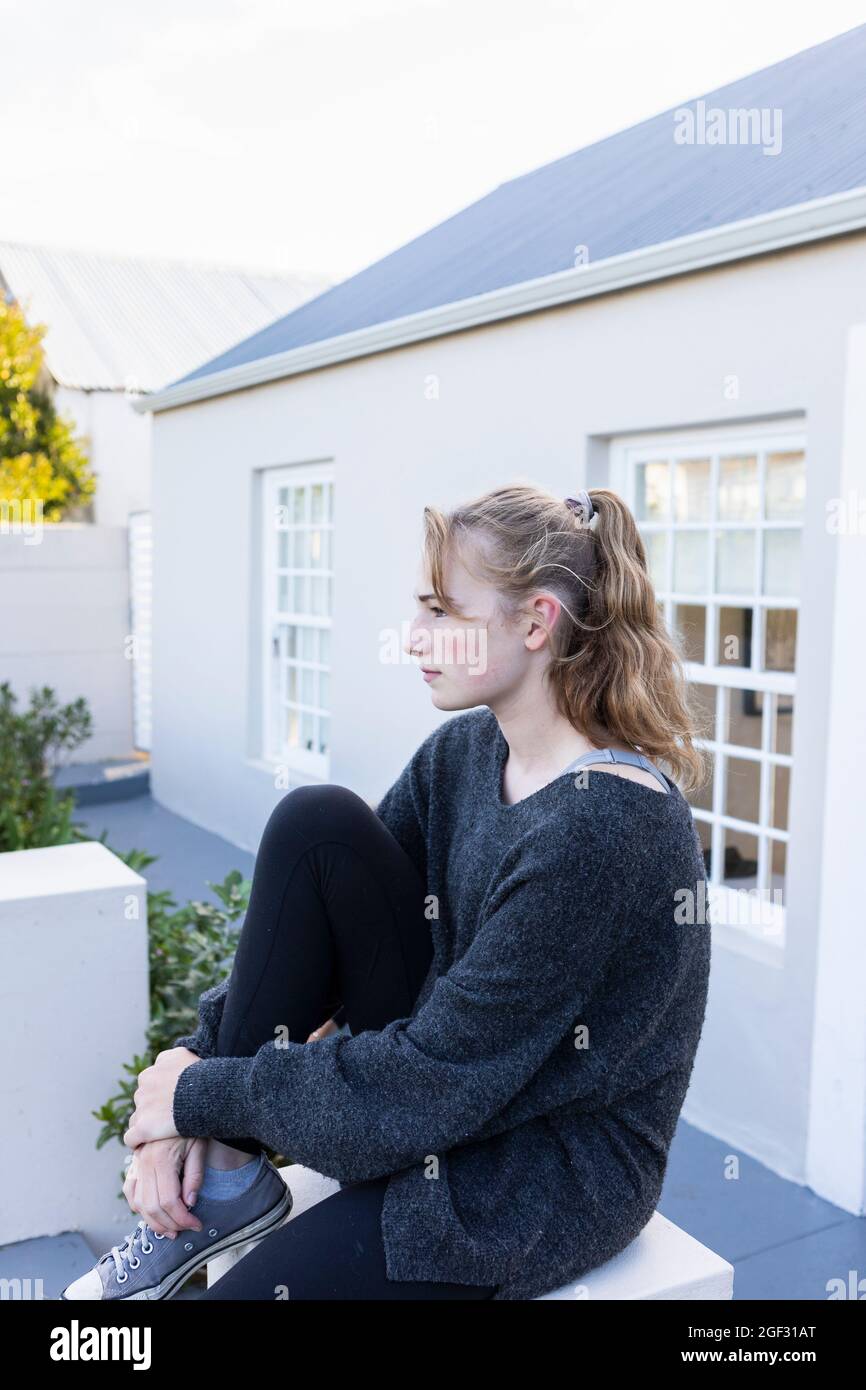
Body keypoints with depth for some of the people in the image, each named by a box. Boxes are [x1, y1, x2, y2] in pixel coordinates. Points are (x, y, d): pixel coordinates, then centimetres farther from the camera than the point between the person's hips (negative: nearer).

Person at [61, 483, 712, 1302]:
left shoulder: (605, 824, -27)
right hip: (451, 1085, 7)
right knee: (316, 824, -14)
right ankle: (220, 1178, -7)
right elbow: (313, 922, 0)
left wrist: (207, 1094, -15)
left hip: (546, 1177, -7)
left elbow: (436, 1080, -25)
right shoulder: (463, 753, -3)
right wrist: (199, 1070, -11)